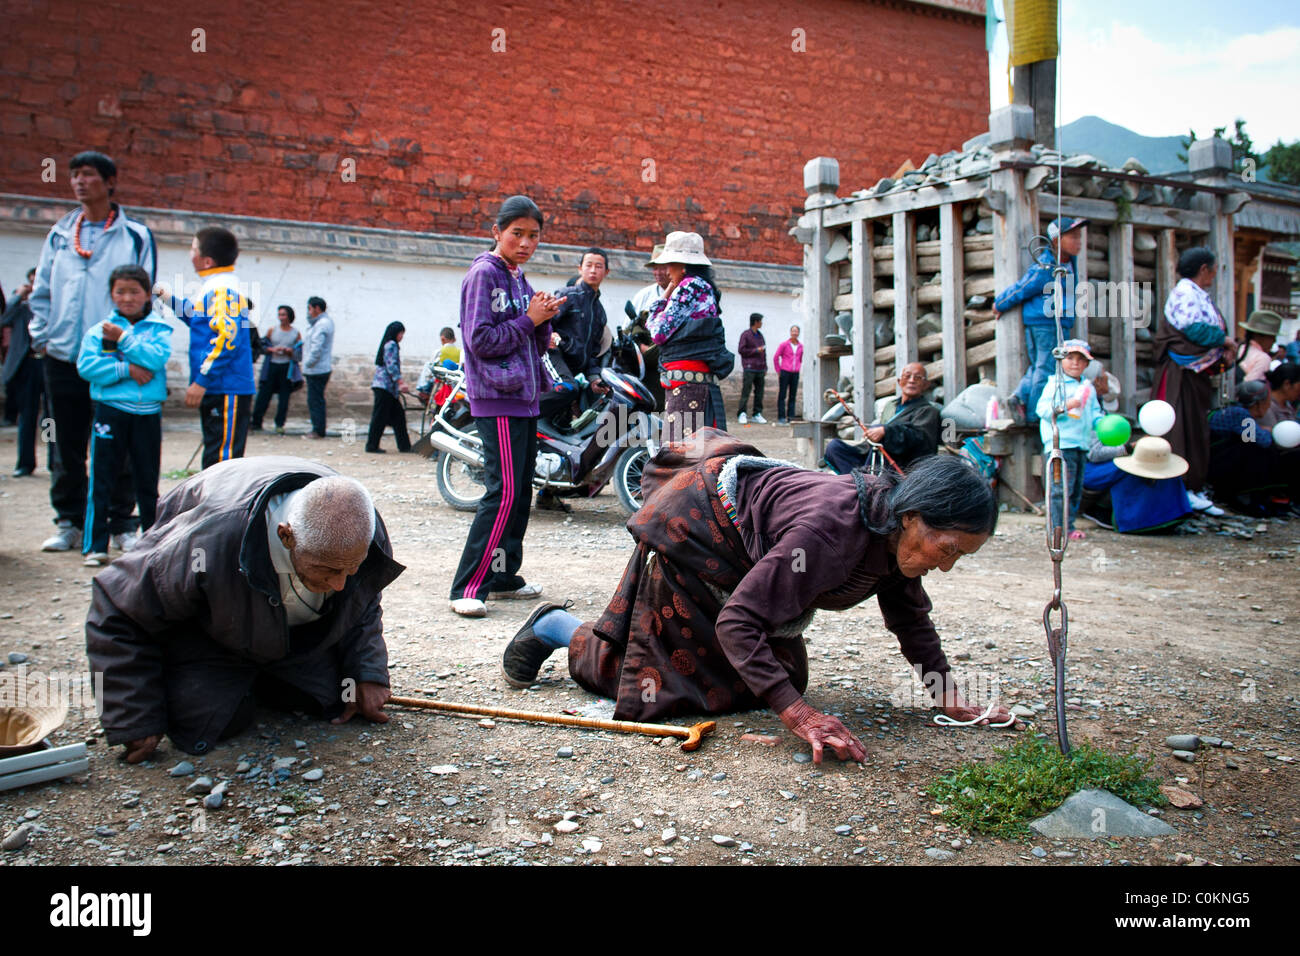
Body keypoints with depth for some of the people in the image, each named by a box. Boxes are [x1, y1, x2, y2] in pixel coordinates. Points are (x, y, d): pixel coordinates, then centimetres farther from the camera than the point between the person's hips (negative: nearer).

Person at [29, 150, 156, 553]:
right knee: (67, 447, 9)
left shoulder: (136, 236, 4)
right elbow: (40, 292, 15)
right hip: (62, 358, 3)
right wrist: (41, 337, 5)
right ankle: (69, 522, 18)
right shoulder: (59, 234, 13)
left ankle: (121, 524, 10)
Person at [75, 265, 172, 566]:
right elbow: (86, 366, -7)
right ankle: (95, 545, 5)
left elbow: (157, 358, -13)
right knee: (101, 480, 0)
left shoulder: (159, 329, 5)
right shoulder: (98, 330, 5)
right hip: (110, 410, 0)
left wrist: (124, 338, -13)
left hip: (148, 413, 0)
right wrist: (126, 369, -14)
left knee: (148, 482, 10)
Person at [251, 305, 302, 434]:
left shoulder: (296, 334, 5)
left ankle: (280, 425, 12)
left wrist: (289, 351, -13)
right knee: (263, 395, 0)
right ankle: (256, 422, 9)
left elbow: (299, 355, 4)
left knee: (284, 398, 1)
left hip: (287, 369, 0)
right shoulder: (272, 330, 7)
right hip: (271, 366, 0)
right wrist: (272, 349, -11)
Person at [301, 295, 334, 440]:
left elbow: (316, 348, -22)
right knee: (316, 400, 14)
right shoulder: (326, 321, 16)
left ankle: (318, 431, -1)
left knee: (315, 400, -5)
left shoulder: (321, 324, -16)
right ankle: (318, 429, 19)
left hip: (316, 370, -10)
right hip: (323, 368, 10)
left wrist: (307, 364, -14)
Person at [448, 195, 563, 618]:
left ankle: (504, 577, 20)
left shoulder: (520, 280, 18)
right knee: (504, 492, -15)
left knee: (521, 491, 10)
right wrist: (529, 319, -11)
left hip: (524, 398, 9)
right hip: (496, 399, -9)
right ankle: (467, 587, -12)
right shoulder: (484, 274, -6)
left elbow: (539, 345, 18)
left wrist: (545, 319, -1)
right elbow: (480, 340, -15)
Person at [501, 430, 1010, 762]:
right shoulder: (833, 528, -41)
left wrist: (951, 698, -7)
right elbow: (738, 620, -40)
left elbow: (911, 617, 3)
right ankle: (556, 628, 24)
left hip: (743, 553, 8)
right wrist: (798, 714, -44)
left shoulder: (895, 531, -15)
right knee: (647, 680, 1)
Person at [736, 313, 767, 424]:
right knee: (746, 392, -7)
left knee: (759, 392, 4)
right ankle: (741, 415, -3)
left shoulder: (760, 335, 19)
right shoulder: (745, 334, -2)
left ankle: (757, 415, 9)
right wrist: (755, 350, -10)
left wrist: (765, 368, 17)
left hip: (760, 369, 7)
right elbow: (741, 350, -8)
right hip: (749, 369, -7)